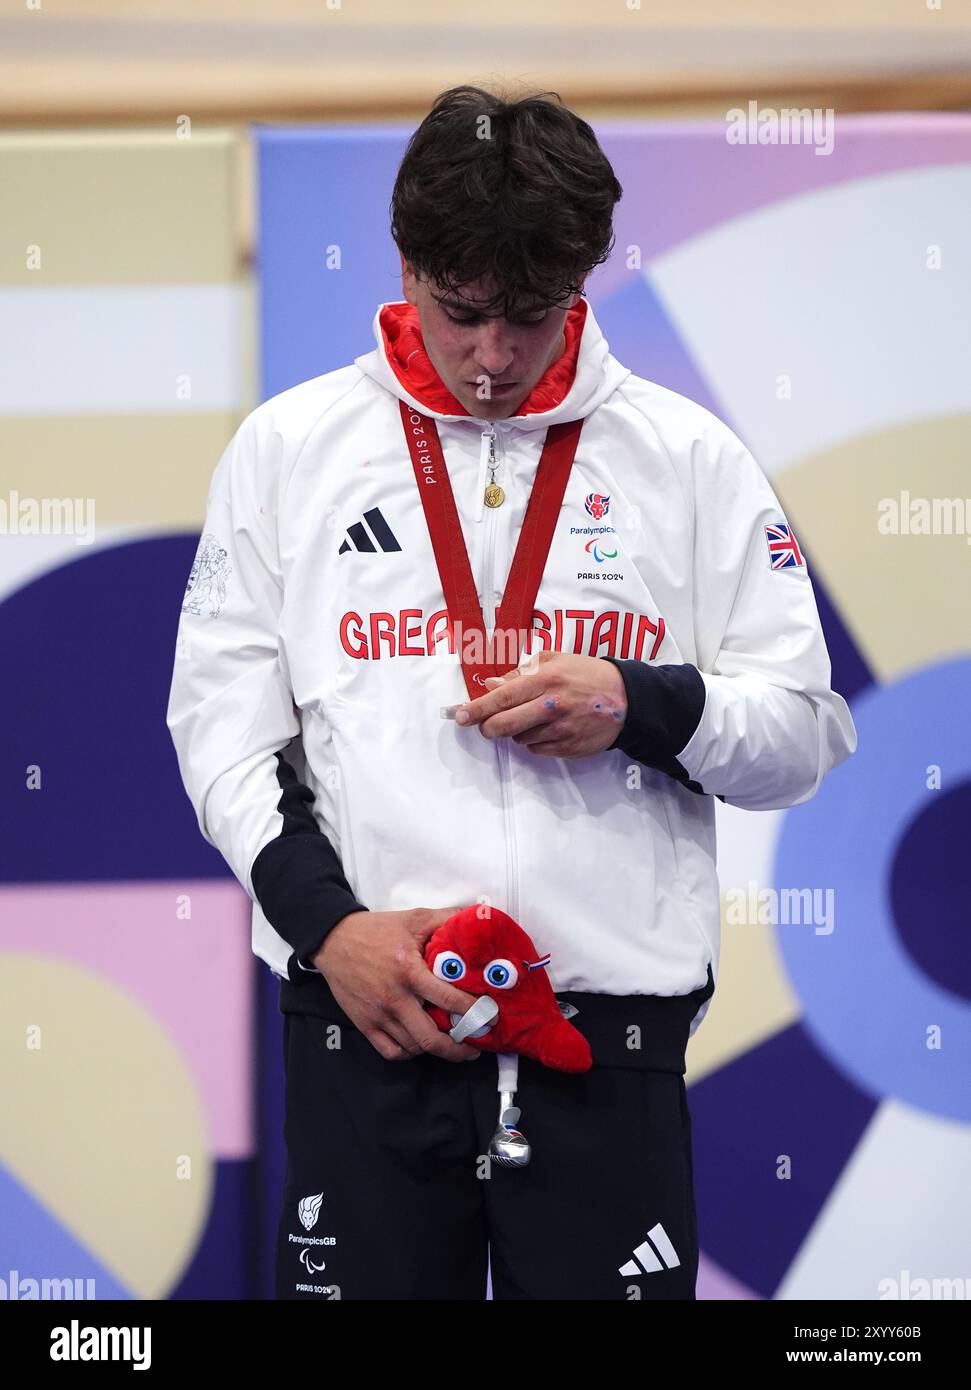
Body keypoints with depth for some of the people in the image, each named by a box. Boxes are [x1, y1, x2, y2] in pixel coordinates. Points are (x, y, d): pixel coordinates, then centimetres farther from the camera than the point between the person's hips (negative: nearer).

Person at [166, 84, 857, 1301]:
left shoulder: (690, 457, 8)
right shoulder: (289, 445, 8)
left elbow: (804, 735, 8)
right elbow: (221, 721, 6)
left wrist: (642, 707, -11)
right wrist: (326, 921, -9)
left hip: (613, 1031, 0)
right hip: (361, 1022, 0)